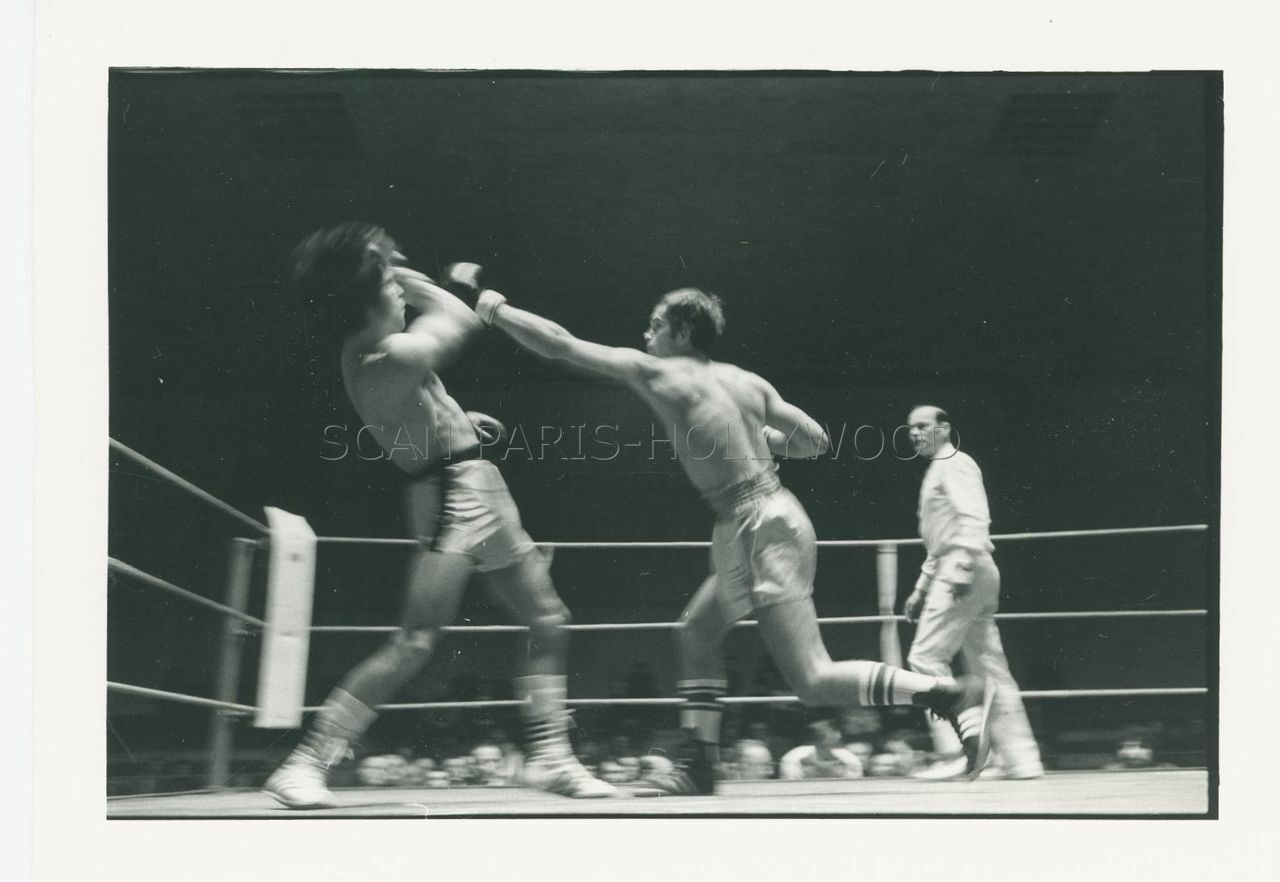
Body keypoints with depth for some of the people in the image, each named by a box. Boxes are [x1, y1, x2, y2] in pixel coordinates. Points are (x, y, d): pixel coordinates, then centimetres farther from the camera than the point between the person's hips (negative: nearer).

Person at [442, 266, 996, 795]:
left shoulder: (658, 374, -6)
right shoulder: (747, 381, 12)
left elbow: (560, 346, -1)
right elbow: (816, 441, 14)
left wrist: (486, 302, 8)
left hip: (763, 530, -9)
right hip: (765, 522, 9)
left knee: (813, 682, -8)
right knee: (697, 633, 19)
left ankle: (956, 693, -13)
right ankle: (699, 763, 19)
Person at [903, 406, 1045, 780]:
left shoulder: (954, 464, -3)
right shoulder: (935, 473, 26)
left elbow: (974, 518, -18)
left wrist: (961, 568, -27)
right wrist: (920, 590, 29)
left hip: (964, 575, -10)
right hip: (954, 575, 10)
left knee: (927, 657, -12)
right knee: (988, 668, 7)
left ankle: (953, 752, -14)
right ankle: (1020, 759, 6)